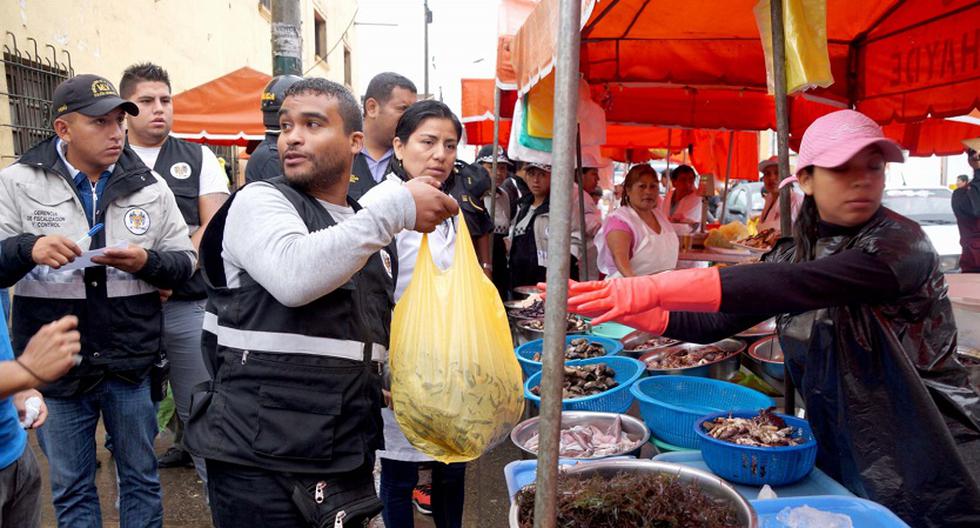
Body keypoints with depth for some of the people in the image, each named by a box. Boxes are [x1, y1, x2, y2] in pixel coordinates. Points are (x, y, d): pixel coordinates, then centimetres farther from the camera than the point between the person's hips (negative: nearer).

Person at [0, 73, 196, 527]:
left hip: (132, 362, 1)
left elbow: (185, 262, 1)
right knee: (71, 488, 17)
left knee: (141, 476, 17)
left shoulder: (149, 185, 0)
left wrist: (147, 262, -19)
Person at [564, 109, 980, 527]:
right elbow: (713, 323, 0)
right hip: (838, 461, 5)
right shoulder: (793, 255, 1)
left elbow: (797, 286, -35)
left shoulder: (901, 244, -18)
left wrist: (656, 287, -42)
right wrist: (615, 307, -10)